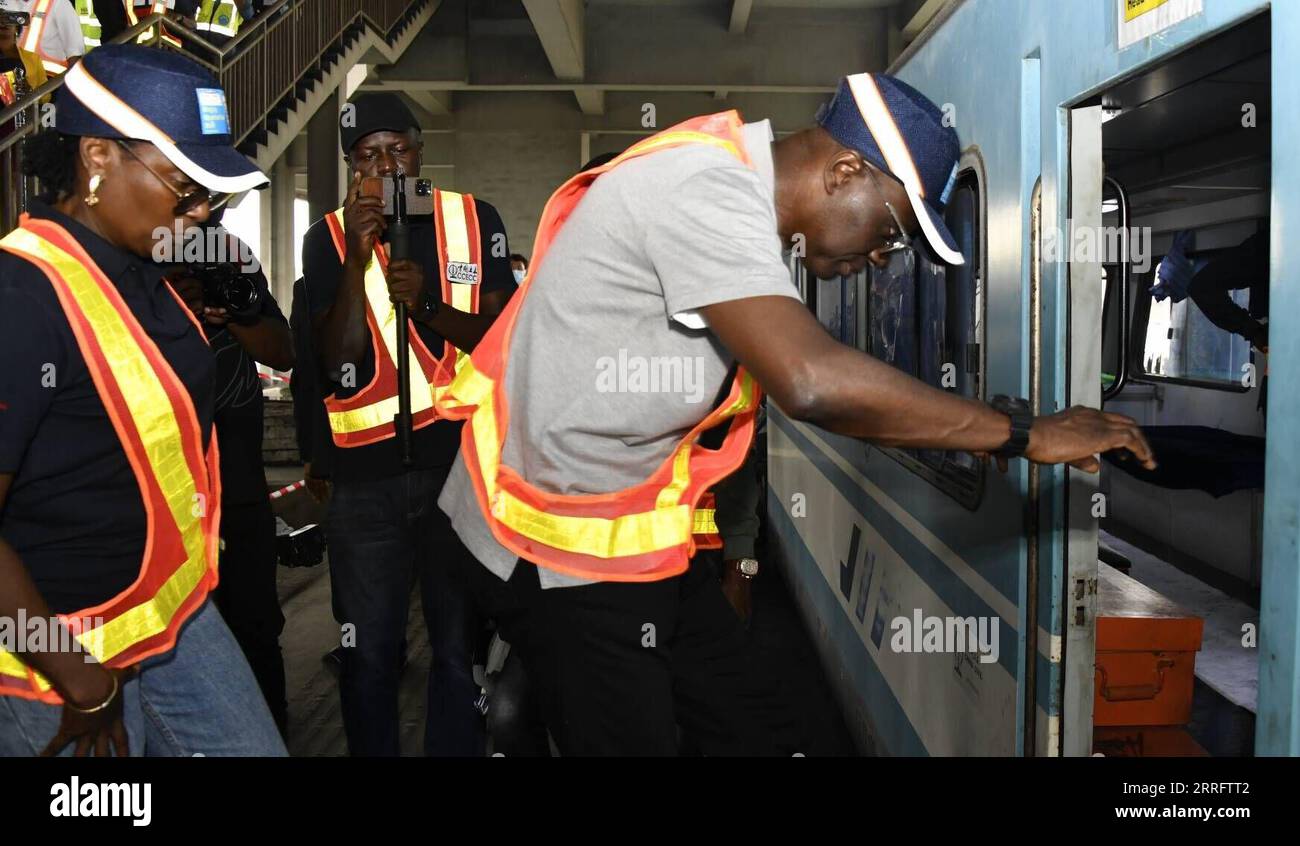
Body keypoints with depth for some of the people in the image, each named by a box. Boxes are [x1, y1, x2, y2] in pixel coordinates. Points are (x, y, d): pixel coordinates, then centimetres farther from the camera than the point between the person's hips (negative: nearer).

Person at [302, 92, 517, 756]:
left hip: (461, 459, 0)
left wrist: (428, 304, -17)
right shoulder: (328, 238, 4)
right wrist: (358, 257, -15)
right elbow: (337, 359, -6)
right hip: (366, 475, 0)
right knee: (369, 655, 7)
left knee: (461, 646, 9)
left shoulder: (475, 220, 5)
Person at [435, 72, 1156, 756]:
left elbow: (801, 381, 15)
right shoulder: (705, 187, -23)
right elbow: (814, 382, -35)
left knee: (757, 727, 11)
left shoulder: (733, 192, 8)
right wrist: (1022, 434, -25)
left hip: (630, 531, 9)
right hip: (563, 544, -9)